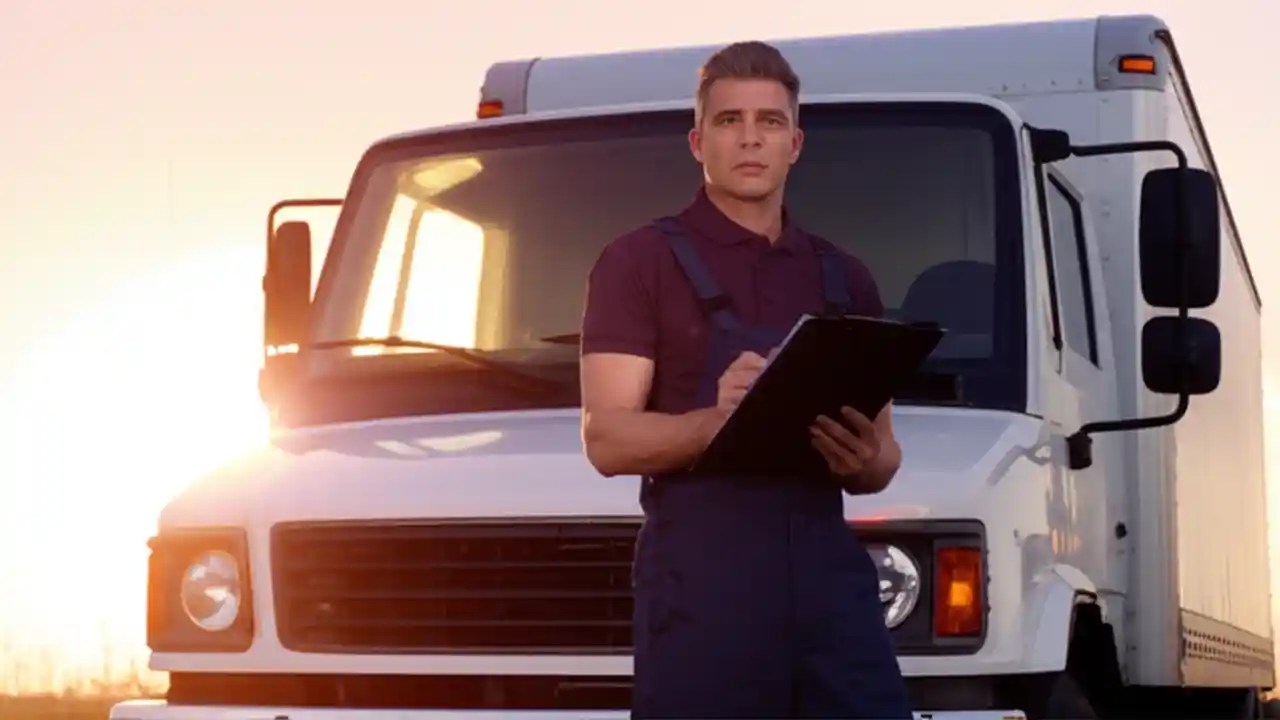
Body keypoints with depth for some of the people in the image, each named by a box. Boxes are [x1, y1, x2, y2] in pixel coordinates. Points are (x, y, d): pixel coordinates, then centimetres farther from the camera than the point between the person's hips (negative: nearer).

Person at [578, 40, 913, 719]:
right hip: (700, 576, -4)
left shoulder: (844, 279, 20)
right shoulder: (641, 261, 4)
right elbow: (606, 439, -5)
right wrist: (716, 421, -24)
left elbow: (884, 453, 22)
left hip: (830, 568, 4)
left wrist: (866, 461, -3)